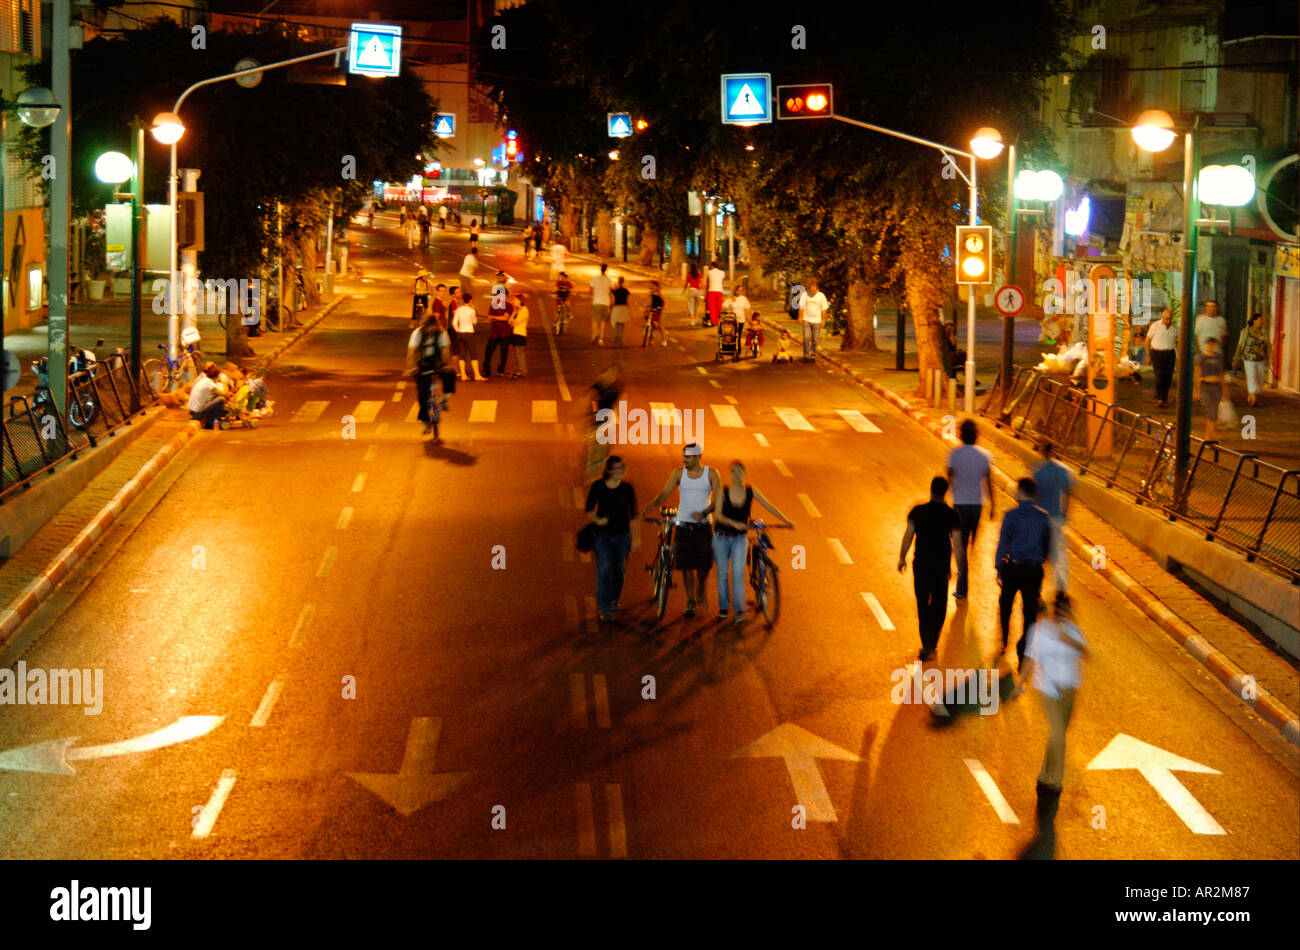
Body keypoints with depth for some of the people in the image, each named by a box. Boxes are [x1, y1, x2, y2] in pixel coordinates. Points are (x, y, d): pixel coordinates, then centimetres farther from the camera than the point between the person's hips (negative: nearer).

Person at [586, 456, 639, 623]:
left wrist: (636, 537, 4)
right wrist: (597, 520, -14)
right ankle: (604, 608, -11)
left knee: (618, 570, 8)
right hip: (602, 534, -2)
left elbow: (633, 515, 5)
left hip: (622, 535, 2)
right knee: (604, 570, -12)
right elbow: (589, 510, 6)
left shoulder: (627, 489, -1)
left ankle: (614, 600, 33)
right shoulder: (597, 487, -3)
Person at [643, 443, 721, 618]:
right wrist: (652, 506, -23)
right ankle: (690, 601, 3)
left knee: (704, 564, -1)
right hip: (684, 525, 1)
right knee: (686, 564, -3)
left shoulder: (711, 474, 1)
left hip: (703, 524, -1)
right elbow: (665, 493, -4)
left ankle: (701, 591, 28)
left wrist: (703, 513, -22)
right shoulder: (679, 473, 4)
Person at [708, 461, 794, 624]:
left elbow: (769, 506, 2)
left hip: (740, 538, 0)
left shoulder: (750, 491, -2)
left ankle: (739, 610, -17)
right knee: (722, 573, 7)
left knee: (738, 573, -15)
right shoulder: (722, 491, -7)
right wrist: (733, 523, -31)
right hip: (721, 537, 0)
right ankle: (723, 607, 23)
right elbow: (718, 515, -13)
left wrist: (786, 521, -3)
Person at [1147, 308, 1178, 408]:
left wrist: (1178, 357, 9)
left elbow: (1177, 342, 13)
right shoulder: (1155, 326, -4)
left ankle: (1165, 399, 13)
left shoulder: (1175, 327, 5)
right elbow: (1148, 340, 2)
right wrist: (1148, 356, 1)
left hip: (1170, 354, 3)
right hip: (1157, 353, -3)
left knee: (1168, 378, 3)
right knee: (1159, 377, -13)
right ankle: (1159, 399, -11)